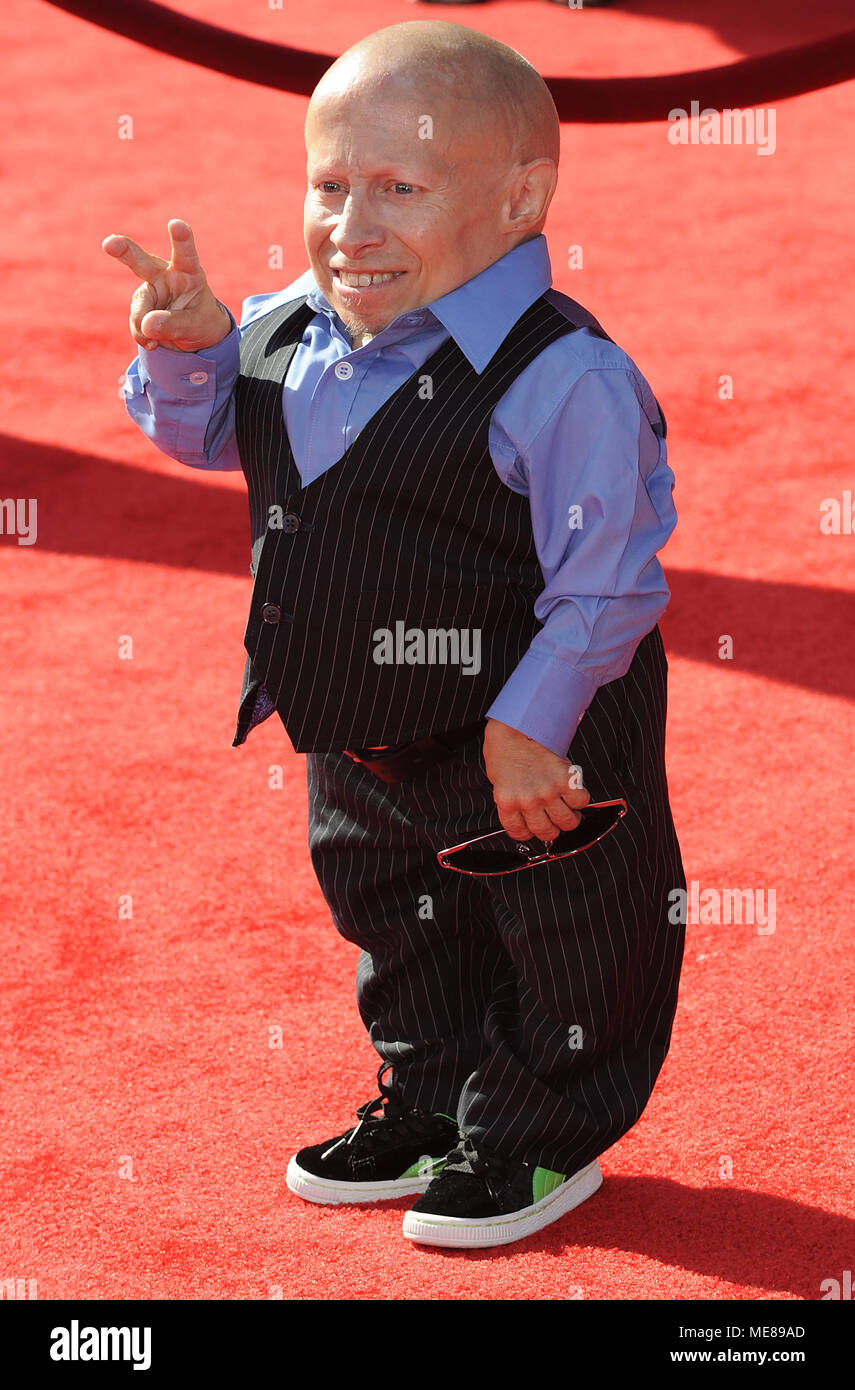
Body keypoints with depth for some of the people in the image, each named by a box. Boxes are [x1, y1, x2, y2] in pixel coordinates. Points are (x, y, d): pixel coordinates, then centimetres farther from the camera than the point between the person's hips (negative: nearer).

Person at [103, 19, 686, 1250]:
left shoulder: (560, 380, -29)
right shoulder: (286, 339, -6)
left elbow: (602, 578, -25)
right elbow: (200, 430, 11)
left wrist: (530, 727, -22)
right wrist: (186, 349, -11)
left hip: (529, 736, -7)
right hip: (357, 741, 7)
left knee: (557, 942, 11)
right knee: (393, 922, 25)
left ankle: (539, 1140, 31)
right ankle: (427, 1109, 45)